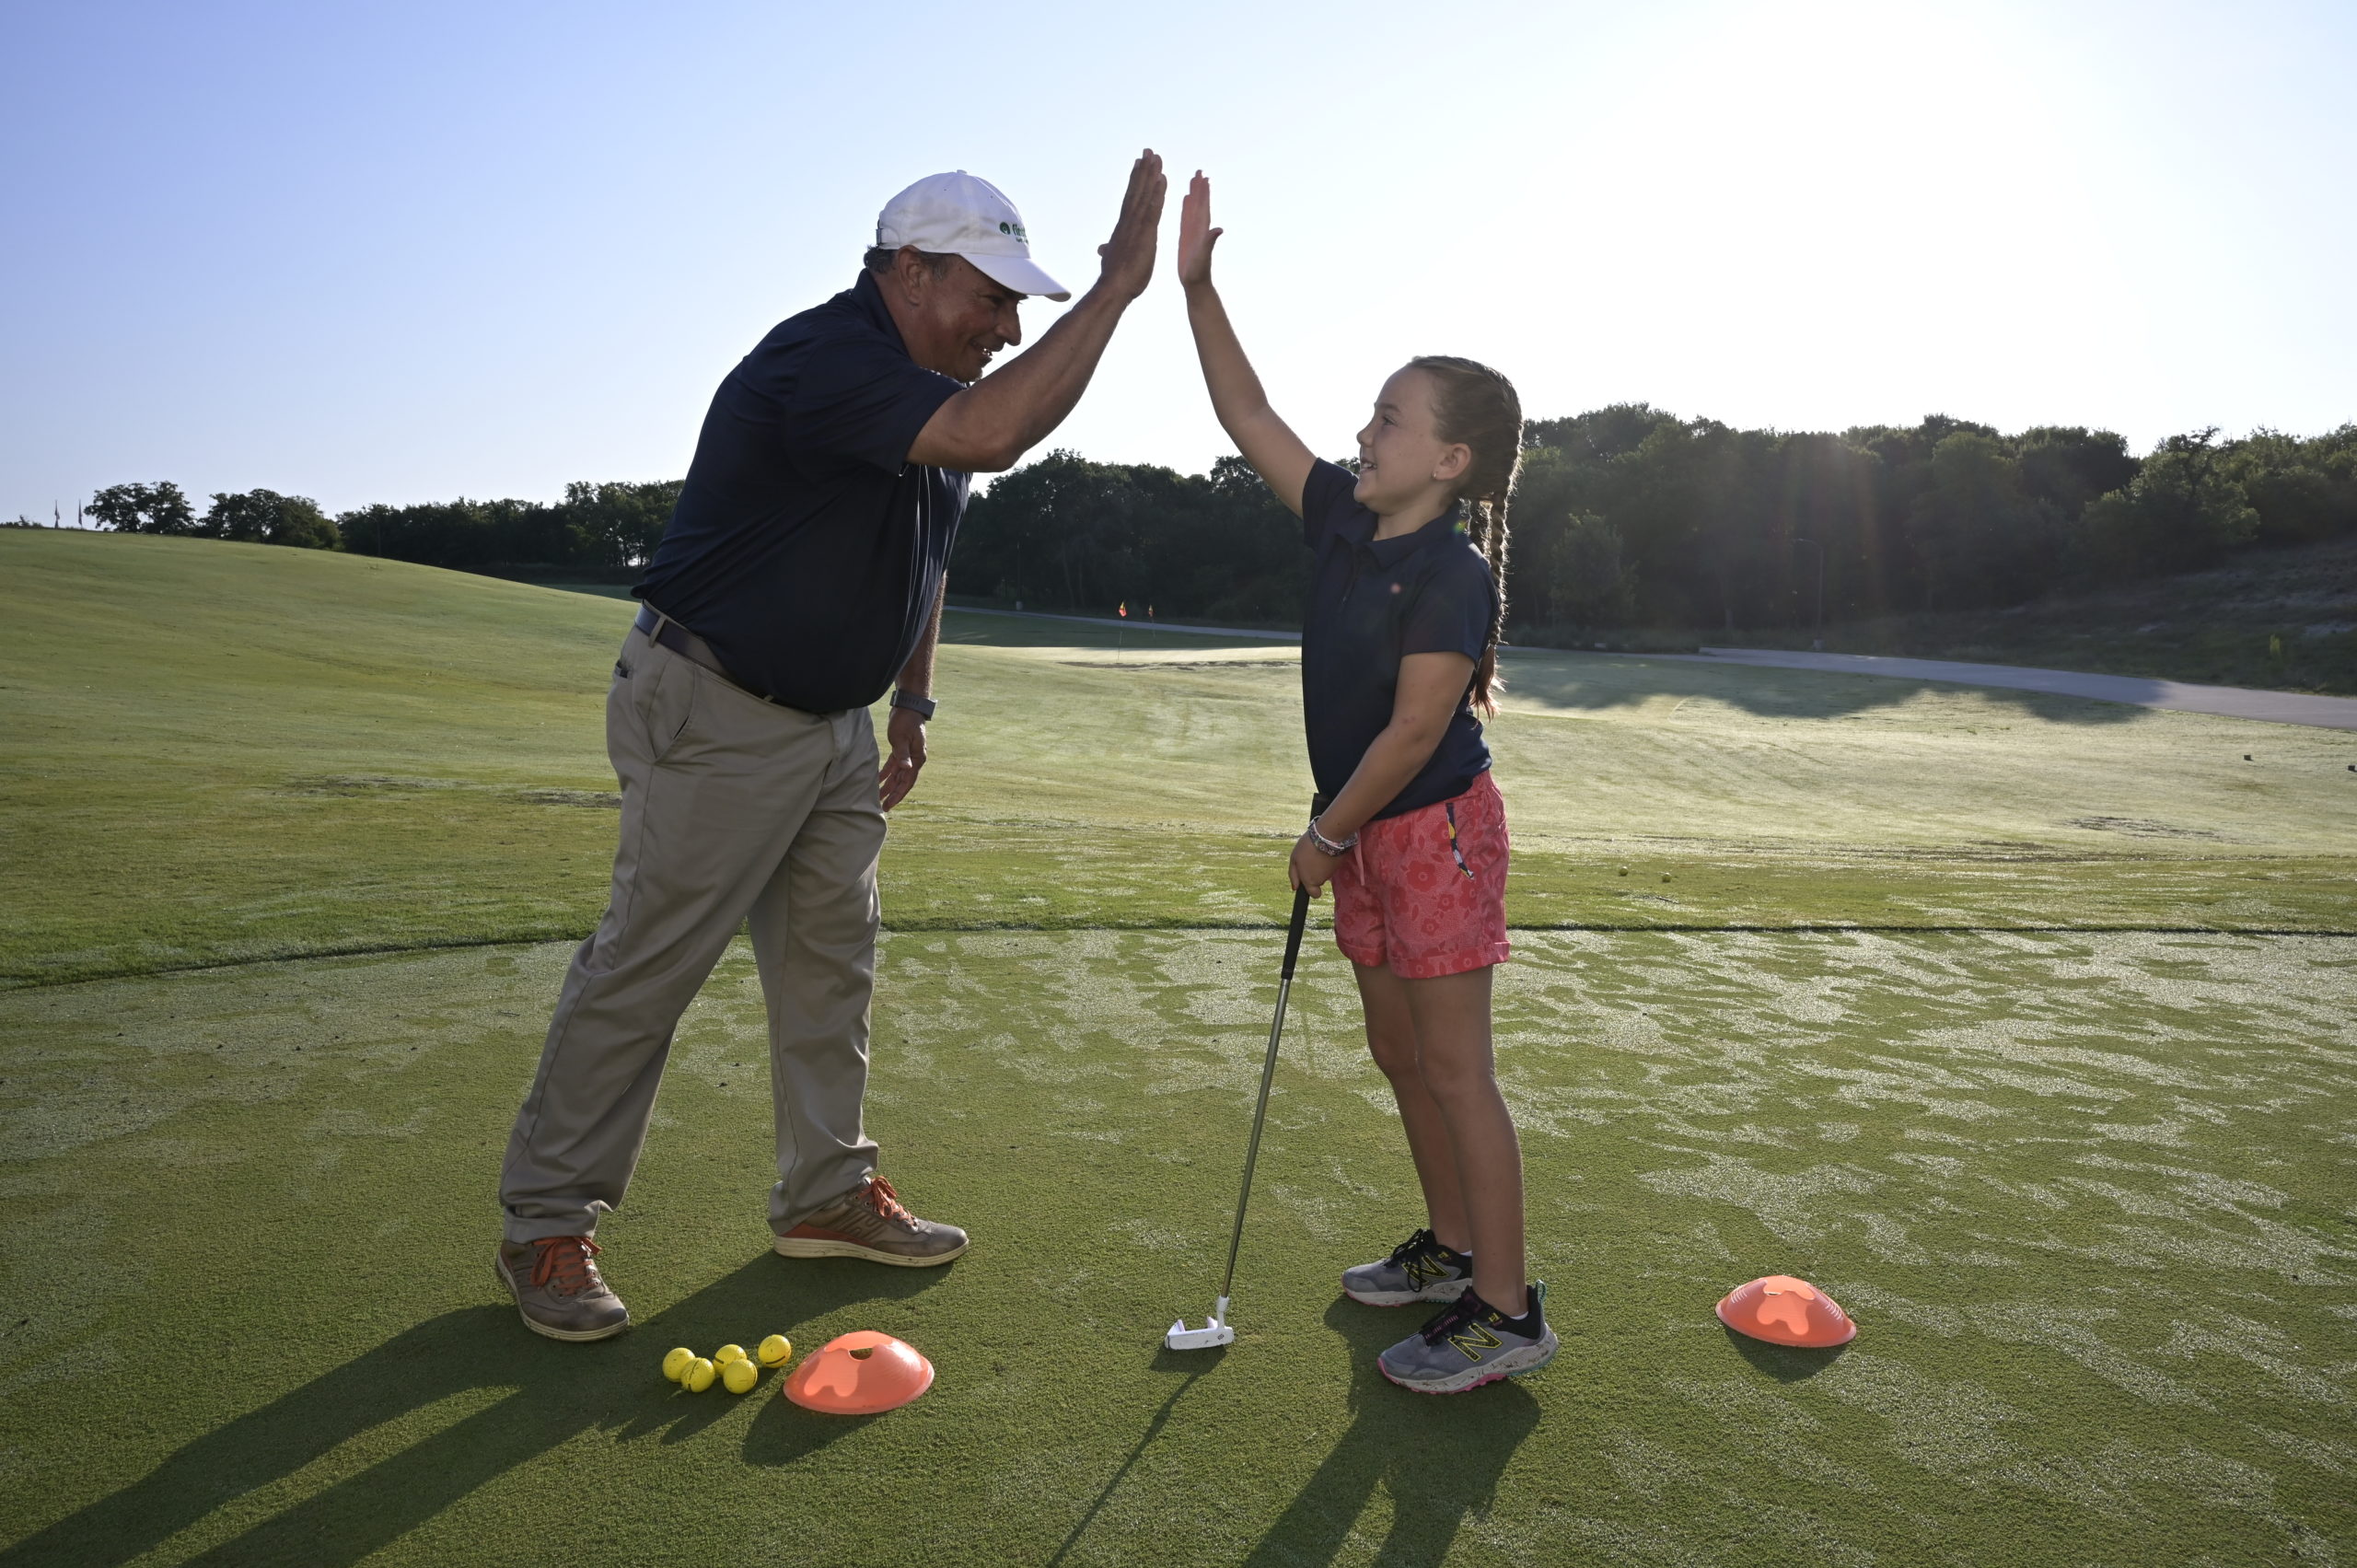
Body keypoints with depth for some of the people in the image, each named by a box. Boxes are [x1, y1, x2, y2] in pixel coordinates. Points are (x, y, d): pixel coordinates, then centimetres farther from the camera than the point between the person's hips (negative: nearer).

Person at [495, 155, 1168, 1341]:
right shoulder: (823, 360, -23)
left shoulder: (929, 392, 8)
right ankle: (545, 1226, 13)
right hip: (711, 716, -9)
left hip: (831, 719, 9)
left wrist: (912, 703, 20)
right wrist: (1117, 285, -33)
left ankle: (826, 1194, 26)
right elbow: (992, 436, -40)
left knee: (831, 958, 12)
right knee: (643, 967, -2)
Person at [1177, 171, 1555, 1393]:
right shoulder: (1345, 522, 5)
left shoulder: (1453, 573, -18)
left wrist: (1326, 835, -12)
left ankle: (1507, 1312, 8)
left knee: (1454, 1067, -4)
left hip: (1437, 831, -9)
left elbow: (1414, 733, -21)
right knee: (1397, 1052, 16)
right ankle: (1451, 1247, 33)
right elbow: (1248, 418, 9)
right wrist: (1197, 286, 5)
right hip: (1368, 835, 9)